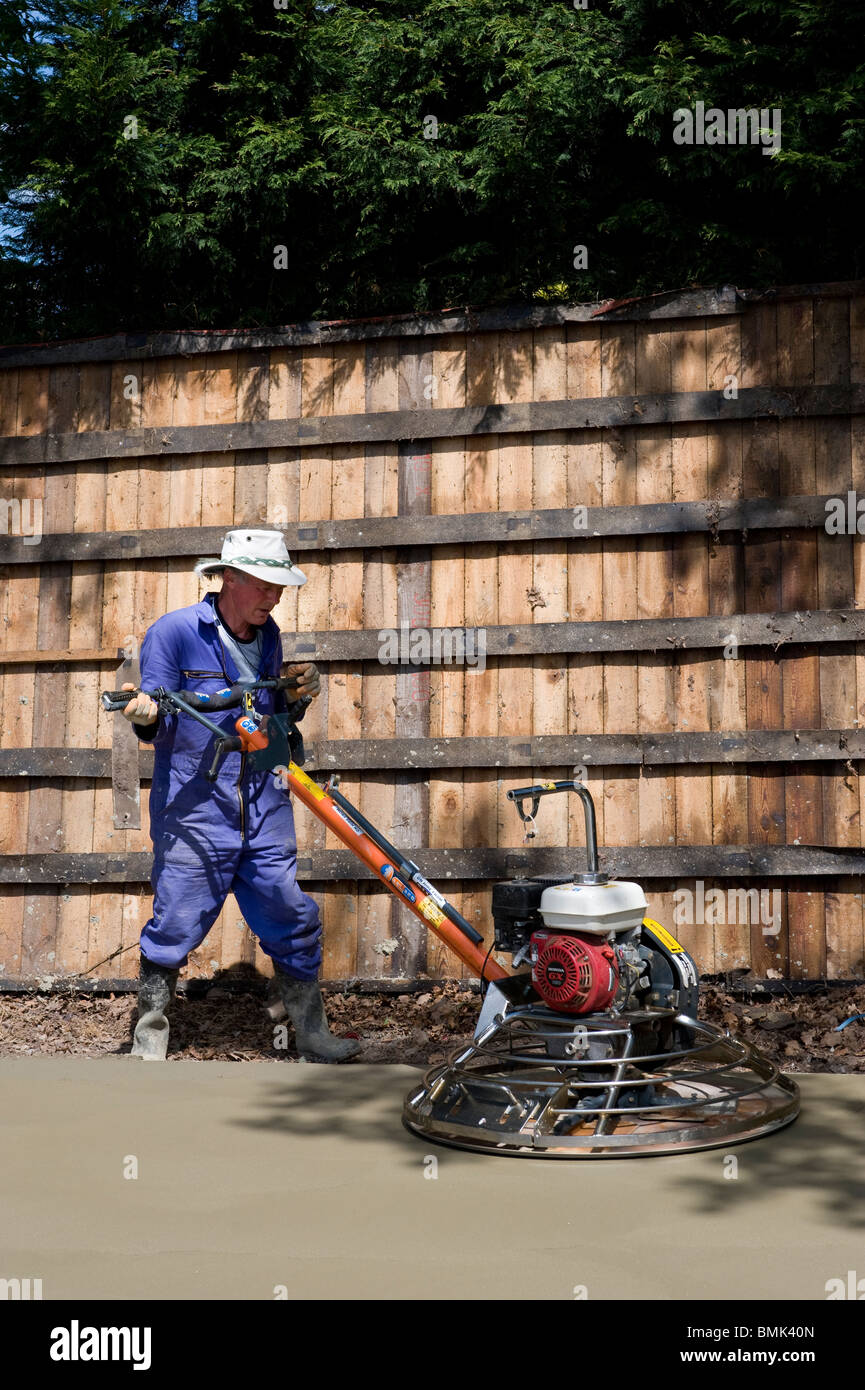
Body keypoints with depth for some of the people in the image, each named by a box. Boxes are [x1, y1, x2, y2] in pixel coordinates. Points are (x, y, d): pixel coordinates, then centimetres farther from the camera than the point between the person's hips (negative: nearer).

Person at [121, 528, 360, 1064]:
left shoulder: (268, 635, 11)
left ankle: (313, 1037, 21)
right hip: (194, 813, -5)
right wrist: (146, 718, -28)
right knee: (176, 927, -2)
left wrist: (298, 694, 2)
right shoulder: (174, 632, -7)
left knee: (294, 921, 6)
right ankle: (149, 1043, 19)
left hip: (264, 809, 5)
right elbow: (161, 730, -6)